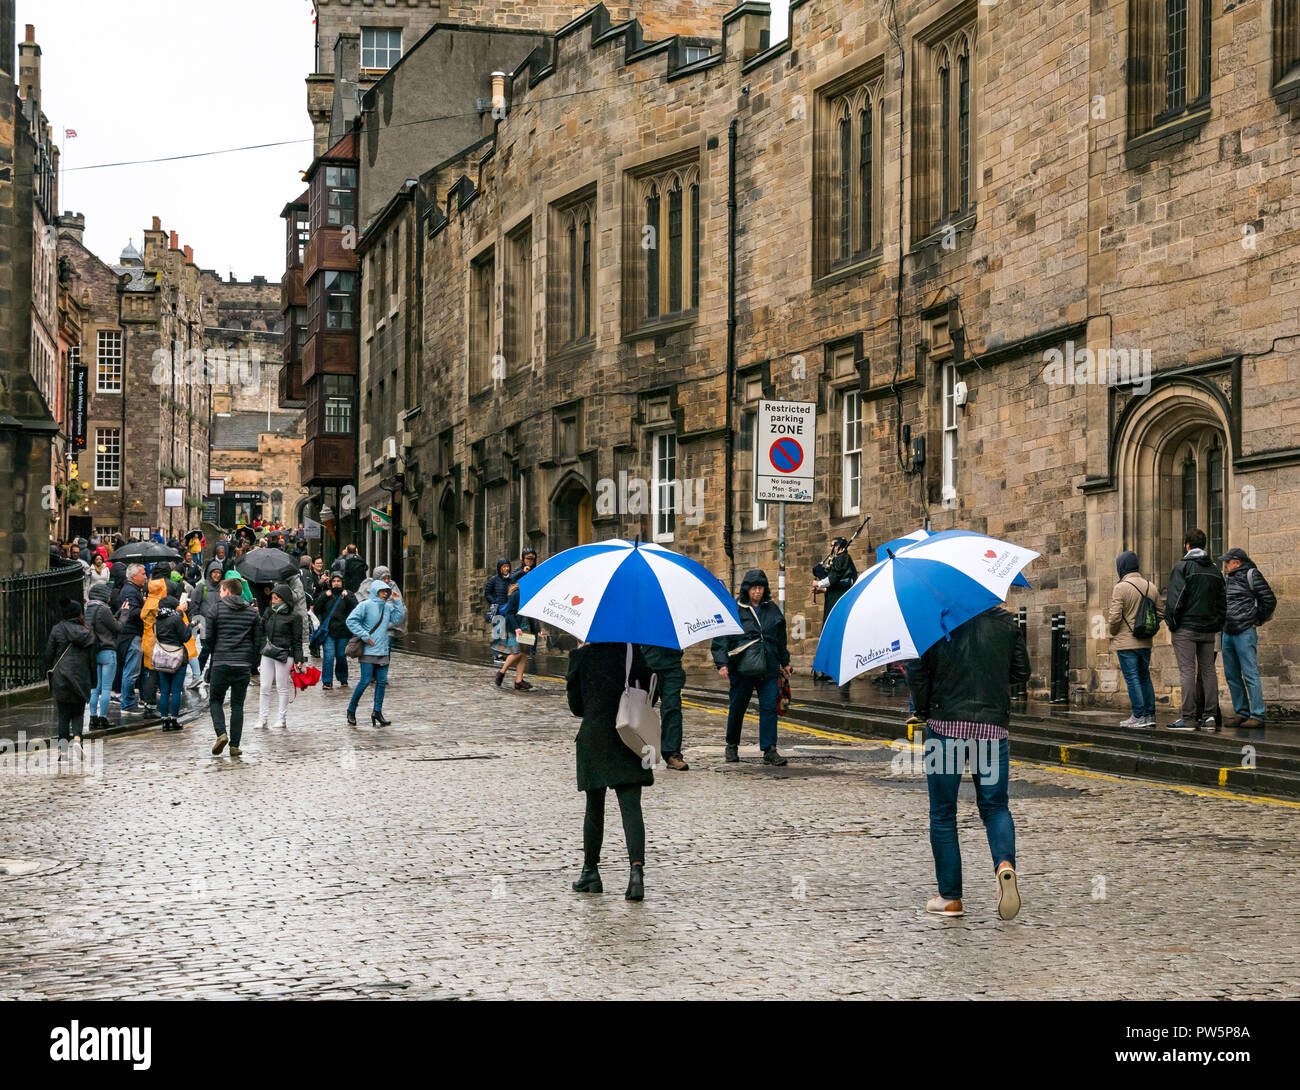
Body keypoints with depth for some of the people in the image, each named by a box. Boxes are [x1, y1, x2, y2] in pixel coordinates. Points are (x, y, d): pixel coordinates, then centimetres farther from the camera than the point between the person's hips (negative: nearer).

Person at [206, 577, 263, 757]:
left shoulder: (217, 610, 0)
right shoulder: (252, 613, 8)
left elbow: (208, 638, 0)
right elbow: (258, 642, 6)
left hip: (221, 663, -2)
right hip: (244, 666, 2)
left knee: (215, 700, 13)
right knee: (237, 705, 8)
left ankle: (221, 733, -9)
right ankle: (235, 745, 4)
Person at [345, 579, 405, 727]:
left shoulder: (388, 607, 11)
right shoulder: (366, 605, -7)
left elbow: (398, 619, 3)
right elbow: (351, 621, -11)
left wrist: (398, 602, -3)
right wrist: (364, 636, -15)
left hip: (383, 651, 6)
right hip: (368, 651, -6)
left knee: (382, 681, 4)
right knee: (365, 681, -5)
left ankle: (377, 712, 12)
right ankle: (351, 710, 10)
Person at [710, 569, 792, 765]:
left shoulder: (772, 609, 13)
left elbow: (781, 638, 24)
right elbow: (722, 637, -1)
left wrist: (785, 662, 27)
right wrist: (722, 663, -10)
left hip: (768, 668, 3)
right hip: (742, 668, -2)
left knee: (769, 708, -6)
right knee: (737, 708, 7)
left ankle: (769, 751, -6)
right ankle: (732, 745, 26)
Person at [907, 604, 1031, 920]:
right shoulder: (1006, 622, 5)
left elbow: (917, 674, -6)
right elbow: (1021, 671, 9)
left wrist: (924, 710, 9)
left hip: (945, 725, -2)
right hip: (992, 727, 2)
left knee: (943, 814, 8)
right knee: (995, 805, 13)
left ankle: (950, 896, 10)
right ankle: (1005, 863, -17)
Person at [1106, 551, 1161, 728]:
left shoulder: (1120, 588, -12)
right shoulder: (1151, 587, 8)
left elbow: (1115, 617, -16)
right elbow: (1159, 614, 10)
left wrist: (1113, 633, 1)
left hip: (1125, 642, -6)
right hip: (1146, 642, 6)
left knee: (1132, 678, -2)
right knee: (1145, 677, 15)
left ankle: (1138, 716, -4)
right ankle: (1150, 715, 15)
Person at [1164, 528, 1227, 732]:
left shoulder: (1182, 567, -6)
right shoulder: (1214, 570, 15)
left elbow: (1174, 598, -12)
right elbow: (1223, 601, 15)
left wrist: (1171, 625, -7)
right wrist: (1217, 626, 15)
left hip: (1186, 628, -6)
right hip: (1208, 630, 6)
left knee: (1187, 671, -6)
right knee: (1208, 670, 9)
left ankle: (1189, 718, -8)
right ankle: (1210, 715, 5)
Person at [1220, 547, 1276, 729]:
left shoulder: (1252, 575, -5)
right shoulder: (1228, 579, 17)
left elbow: (1270, 600, -6)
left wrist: (1256, 620, -2)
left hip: (1245, 632, -8)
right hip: (1228, 632, 8)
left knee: (1250, 674, -8)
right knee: (1232, 675, 8)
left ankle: (1257, 715, -7)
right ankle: (1242, 713, 15)